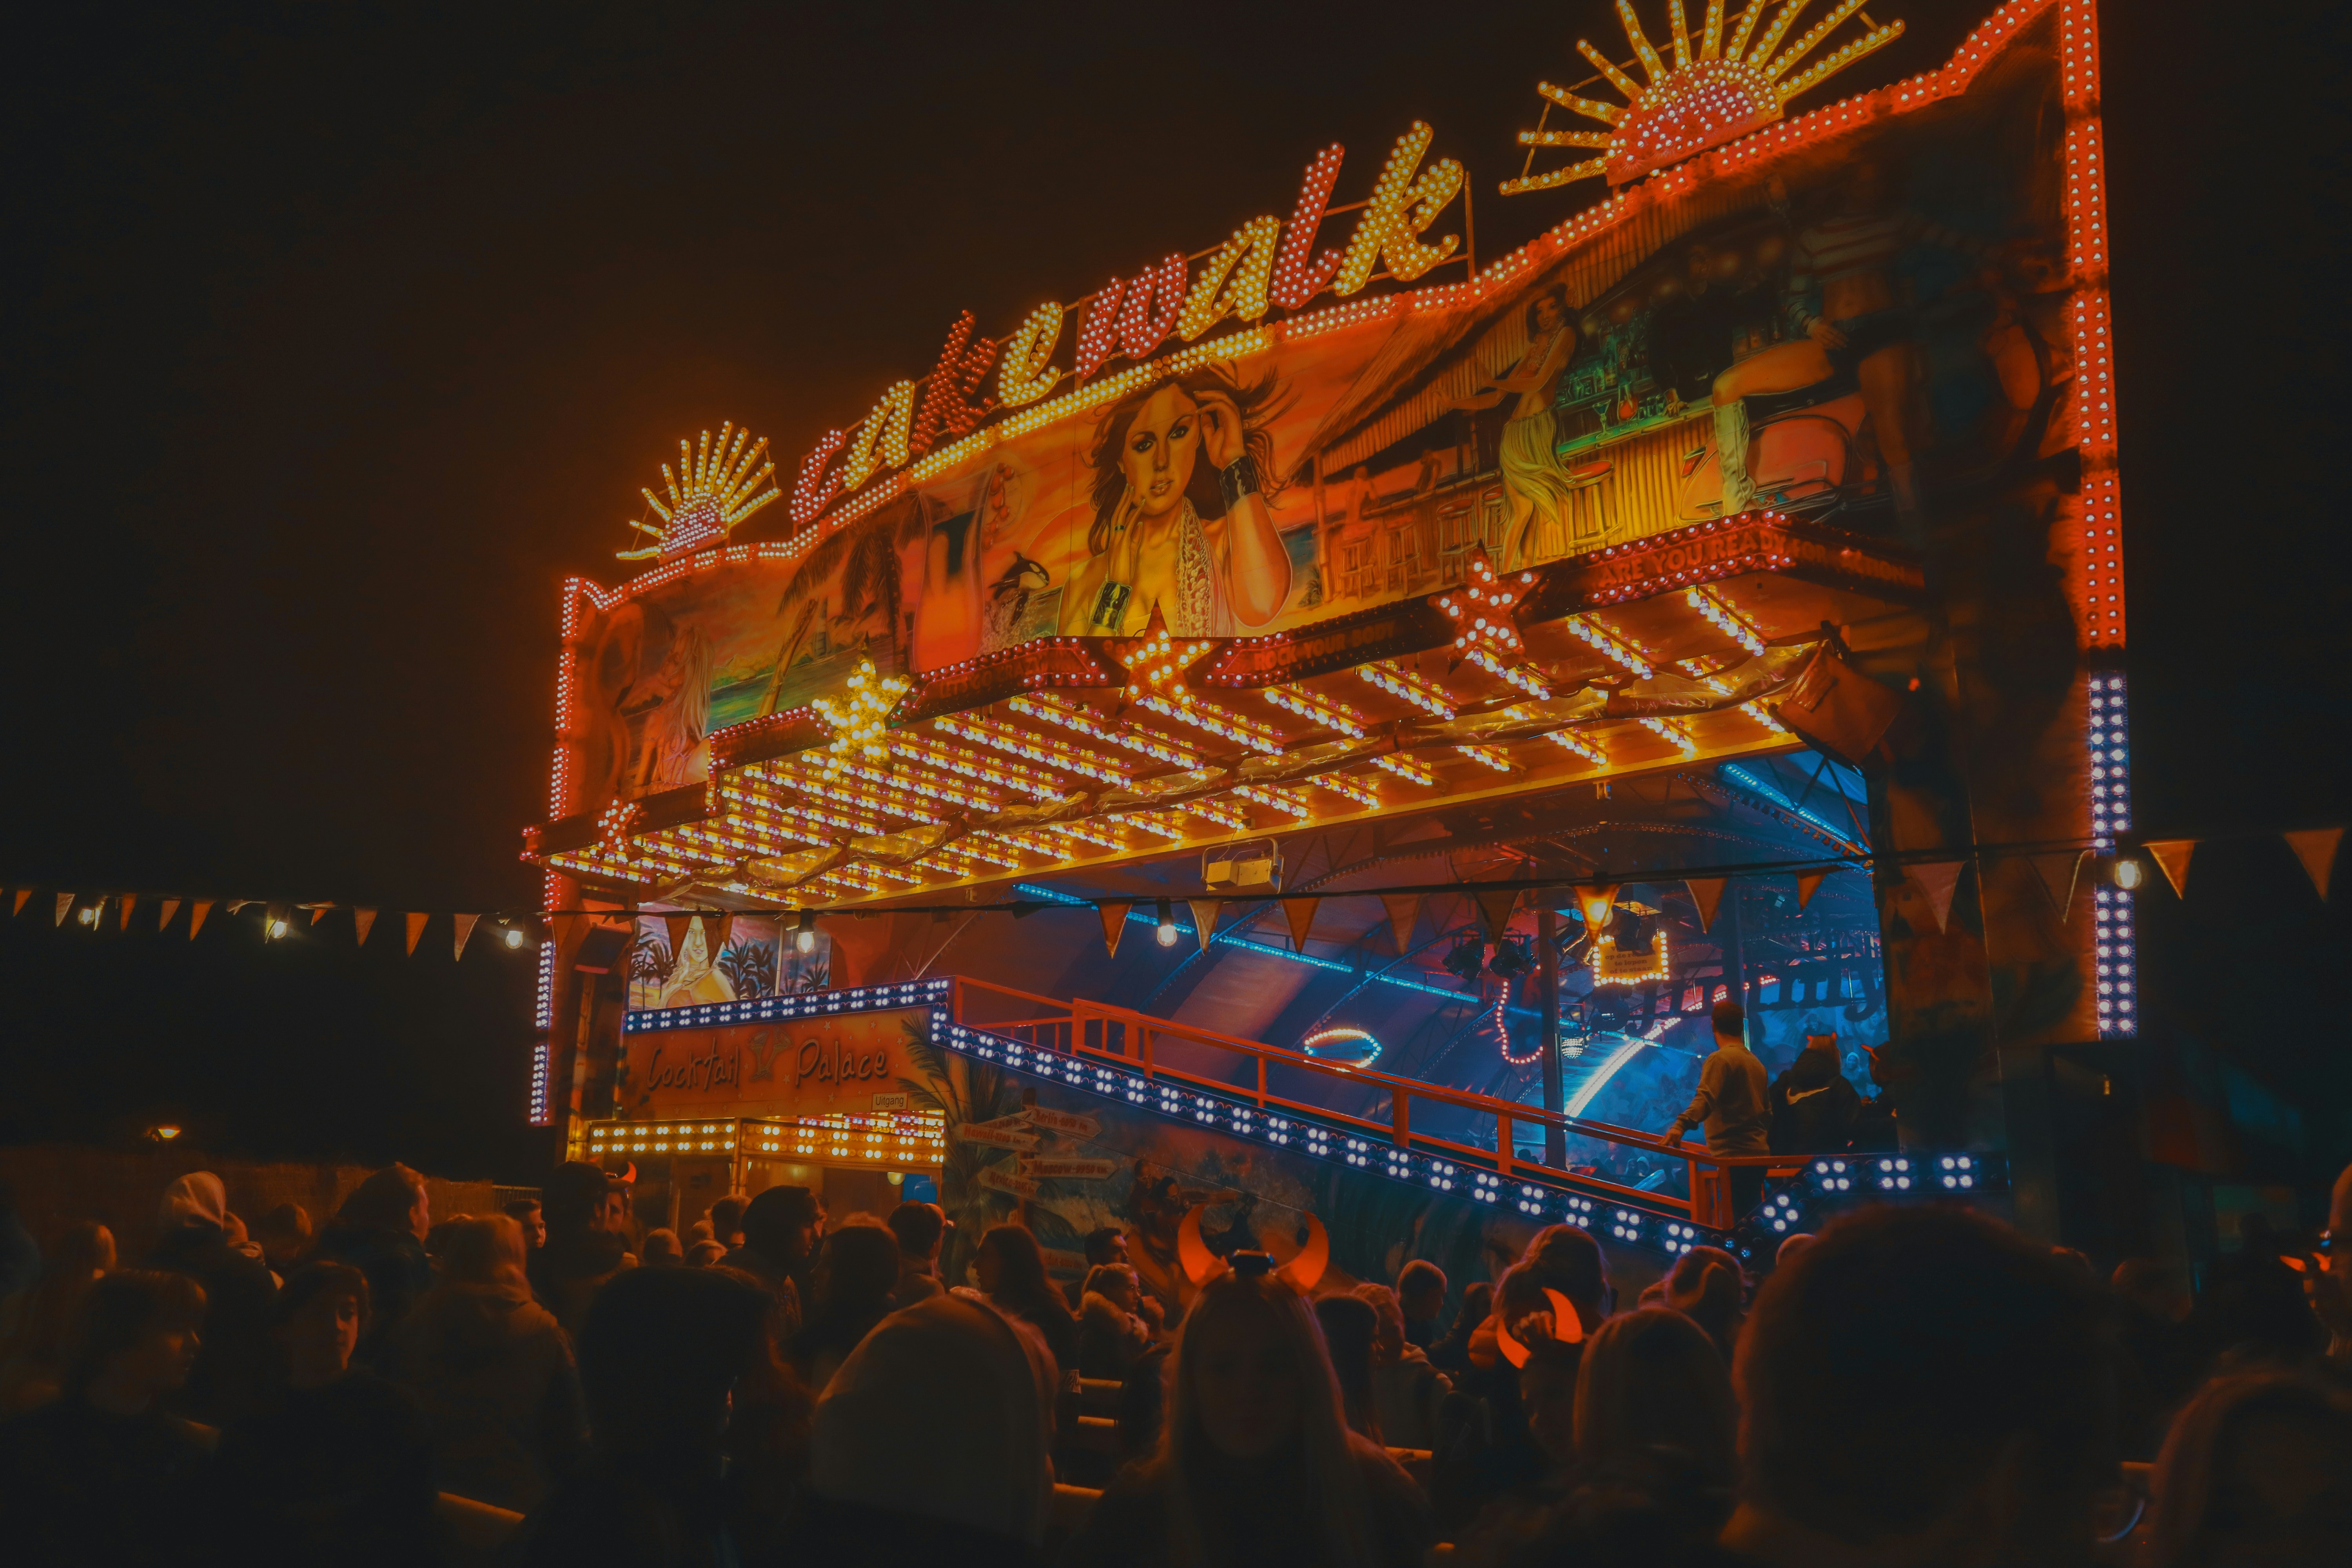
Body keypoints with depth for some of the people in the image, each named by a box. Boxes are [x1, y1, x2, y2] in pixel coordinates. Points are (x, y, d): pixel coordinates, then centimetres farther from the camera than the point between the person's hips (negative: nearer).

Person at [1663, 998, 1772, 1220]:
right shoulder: (1756, 1062, 19)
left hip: (1731, 1156, -9)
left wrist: (1681, 1124, -42)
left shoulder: (1720, 1059, -9)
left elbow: (1705, 1099, -27)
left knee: (1733, 1220, -12)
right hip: (1758, 1154, 9)